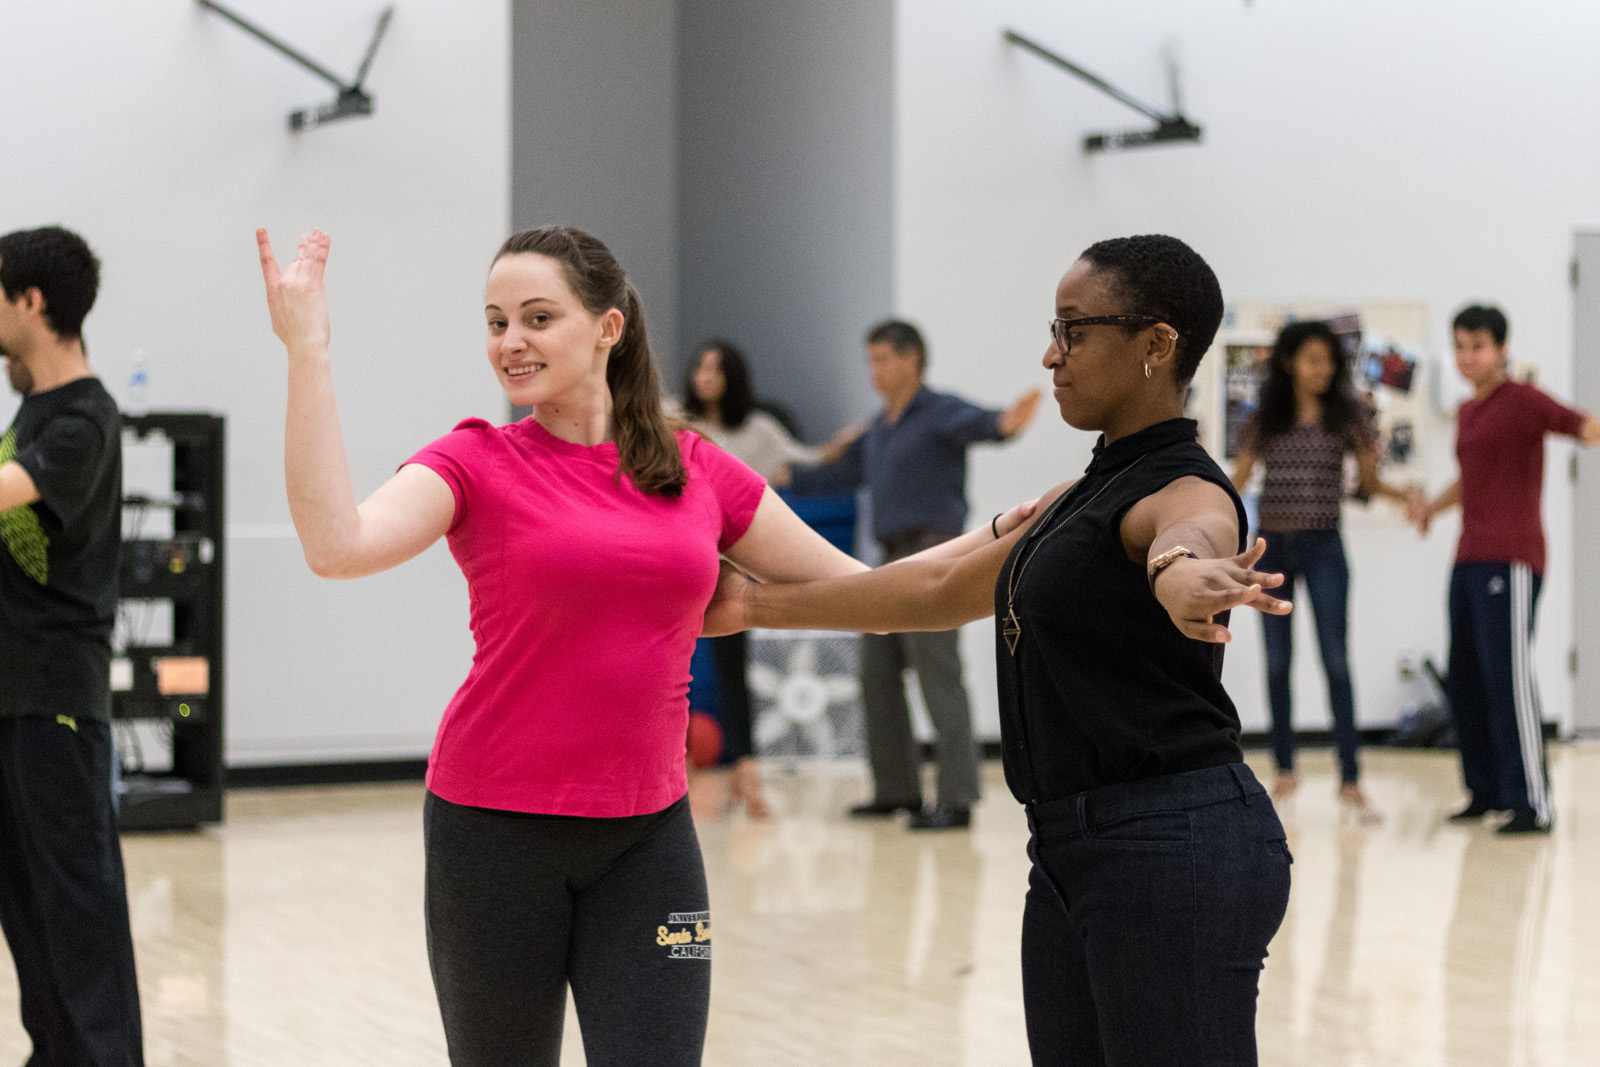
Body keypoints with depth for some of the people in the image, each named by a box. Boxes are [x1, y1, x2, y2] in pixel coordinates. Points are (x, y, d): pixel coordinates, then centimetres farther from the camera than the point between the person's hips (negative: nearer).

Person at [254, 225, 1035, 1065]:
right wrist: (308, 351, -25)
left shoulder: (696, 470, 6)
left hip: (645, 836, 2)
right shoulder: (478, 462, -4)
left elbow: (865, 592, 13)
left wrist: (1006, 534, 8)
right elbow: (338, 546, -23)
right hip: (495, 828, -2)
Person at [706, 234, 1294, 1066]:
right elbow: (941, 590, 29)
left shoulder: (1183, 490, -11)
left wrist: (1185, 571, -62)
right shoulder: (1080, 497, 18)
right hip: (1071, 848, 9)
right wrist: (757, 606, 31)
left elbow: (1189, 531, -37)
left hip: (1174, 849, -9)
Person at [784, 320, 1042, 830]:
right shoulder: (879, 428, 18)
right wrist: (787, 477, 36)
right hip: (891, 558, 9)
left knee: (938, 676, -12)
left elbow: (973, 423, -29)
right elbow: (845, 474, 33)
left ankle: (957, 798, -12)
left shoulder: (940, 412, -7)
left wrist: (1005, 424, -51)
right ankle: (897, 789, 20)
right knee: (878, 674, 10)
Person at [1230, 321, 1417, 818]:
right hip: (1272, 547, 2)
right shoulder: (1265, 420, 3)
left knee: (1335, 660, -8)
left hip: (1322, 548, -2)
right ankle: (1284, 770, 18)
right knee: (1277, 661, 7)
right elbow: (1237, 481, 9)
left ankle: (1350, 779, -8)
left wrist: (1395, 492, -17)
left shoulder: (1346, 415, 0)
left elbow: (1369, 481, 3)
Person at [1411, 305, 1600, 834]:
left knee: (1507, 677, -12)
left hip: (1510, 561, -8)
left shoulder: (1522, 401, -6)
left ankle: (1532, 804, -10)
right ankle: (1487, 790, 22)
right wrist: (1434, 505, 16)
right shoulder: (1466, 412, 19)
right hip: (1469, 560, 9)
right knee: (1464, 681, 11)